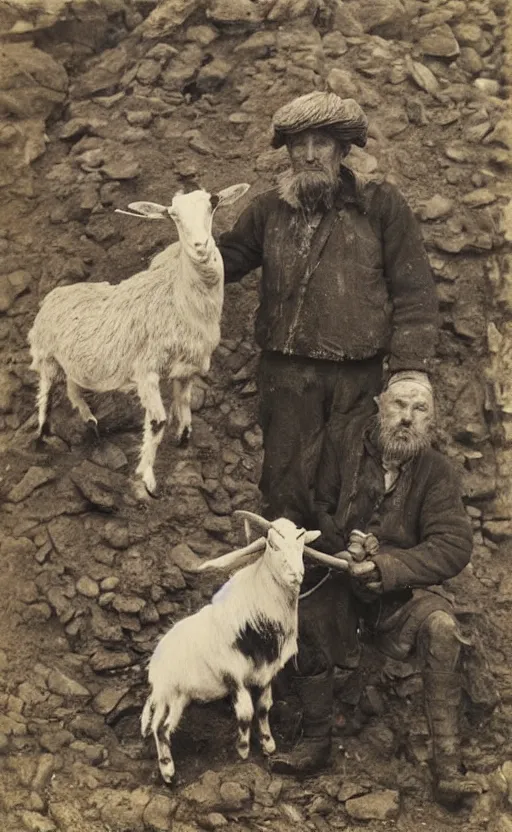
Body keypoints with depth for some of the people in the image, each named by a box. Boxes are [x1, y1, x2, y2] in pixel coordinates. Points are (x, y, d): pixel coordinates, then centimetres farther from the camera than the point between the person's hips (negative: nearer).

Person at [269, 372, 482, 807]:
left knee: (441, 627, -30)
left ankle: (448, 767, -26)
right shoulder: (345, 445, -4)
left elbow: (454, 546, -15)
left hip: (404, 588, -1)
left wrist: (389, 567, -26)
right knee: (308, 614, -29)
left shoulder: (436, 471, -7)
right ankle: (316, 741, -9)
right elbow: (316, 505, 1)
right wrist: (342, 546, -19)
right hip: (340, 578, 1)